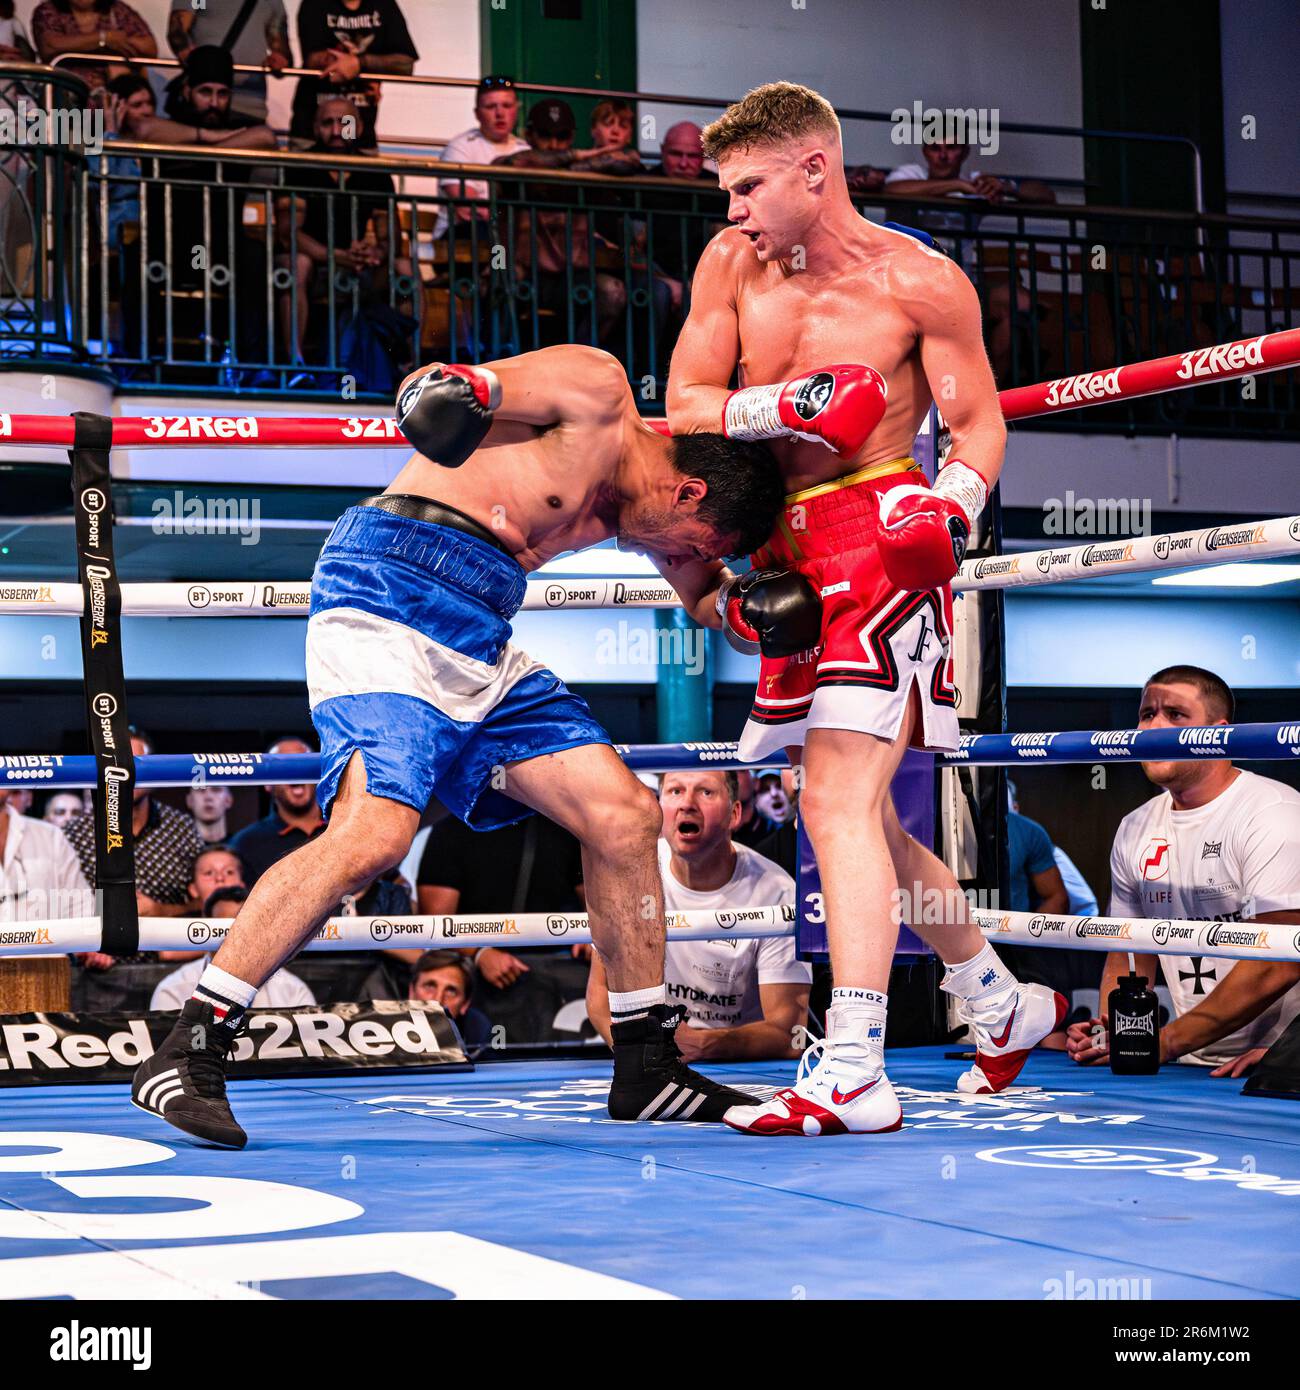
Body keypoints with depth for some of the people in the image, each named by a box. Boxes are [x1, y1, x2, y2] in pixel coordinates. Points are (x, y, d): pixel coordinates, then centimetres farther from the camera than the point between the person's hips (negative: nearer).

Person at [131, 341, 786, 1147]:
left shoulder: (625, 510, 21)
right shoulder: (593, 386, -2)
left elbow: (709, 596, 36)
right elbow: (427, 389, -10)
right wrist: (456, 386, -34)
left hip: (479, 643, 9)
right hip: (391, 586, -9)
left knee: (625, 815, 4)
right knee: (375, 832, -25)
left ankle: (647, 1070, 15)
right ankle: (187, 1053, -18)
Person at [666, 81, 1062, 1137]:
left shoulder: (919, 281, -4)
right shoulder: (731, 264, 9)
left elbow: (980, 424, 0)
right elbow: (684, 408, 5)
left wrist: (951, 503, -20)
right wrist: (785, 407, -12)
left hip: (878, 534, -7)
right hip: (788, 548, 7)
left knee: (839, 799, -19)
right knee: (852, 813, 15)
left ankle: (852, 1076, -21)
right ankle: (1004, 1007, 33)